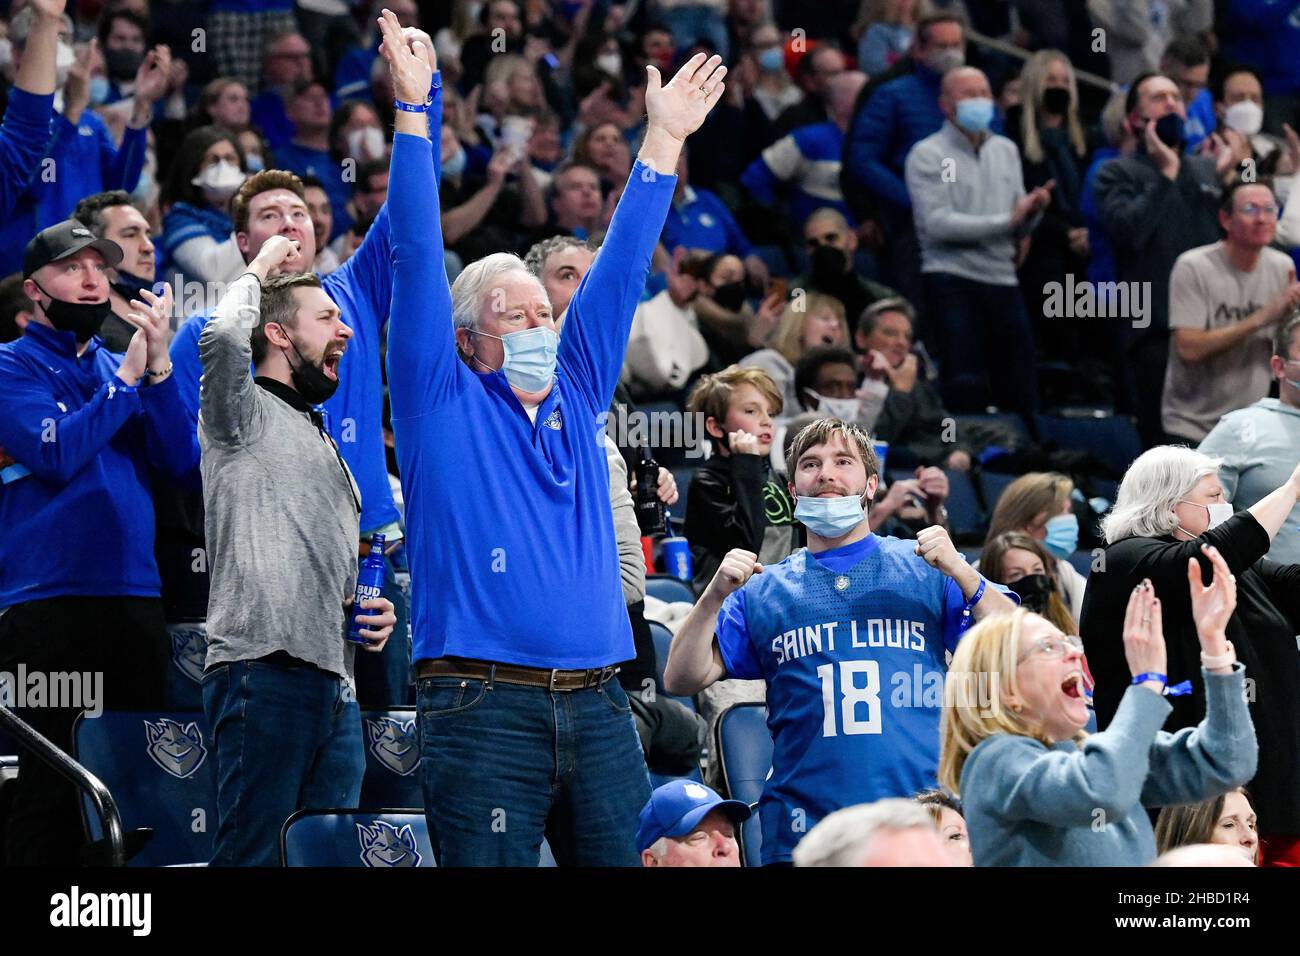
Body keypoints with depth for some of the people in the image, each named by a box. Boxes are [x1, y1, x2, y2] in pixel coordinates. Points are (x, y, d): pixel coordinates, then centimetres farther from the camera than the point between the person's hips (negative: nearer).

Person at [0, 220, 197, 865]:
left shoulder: (122, 367, 17)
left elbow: (179, 462, 6)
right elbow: (55, 454, -14)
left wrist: (157, 367, -5)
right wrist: (127, 380, -7)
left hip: (134, 597, 5)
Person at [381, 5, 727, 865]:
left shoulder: (575, 398, 17)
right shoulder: (443, 405, 5)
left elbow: (620, 269, 20)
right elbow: (418, 259, -2)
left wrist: (664, 139, 20)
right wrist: (414, 111, -6)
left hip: (597, 710, 5)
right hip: (484, 709, -5)